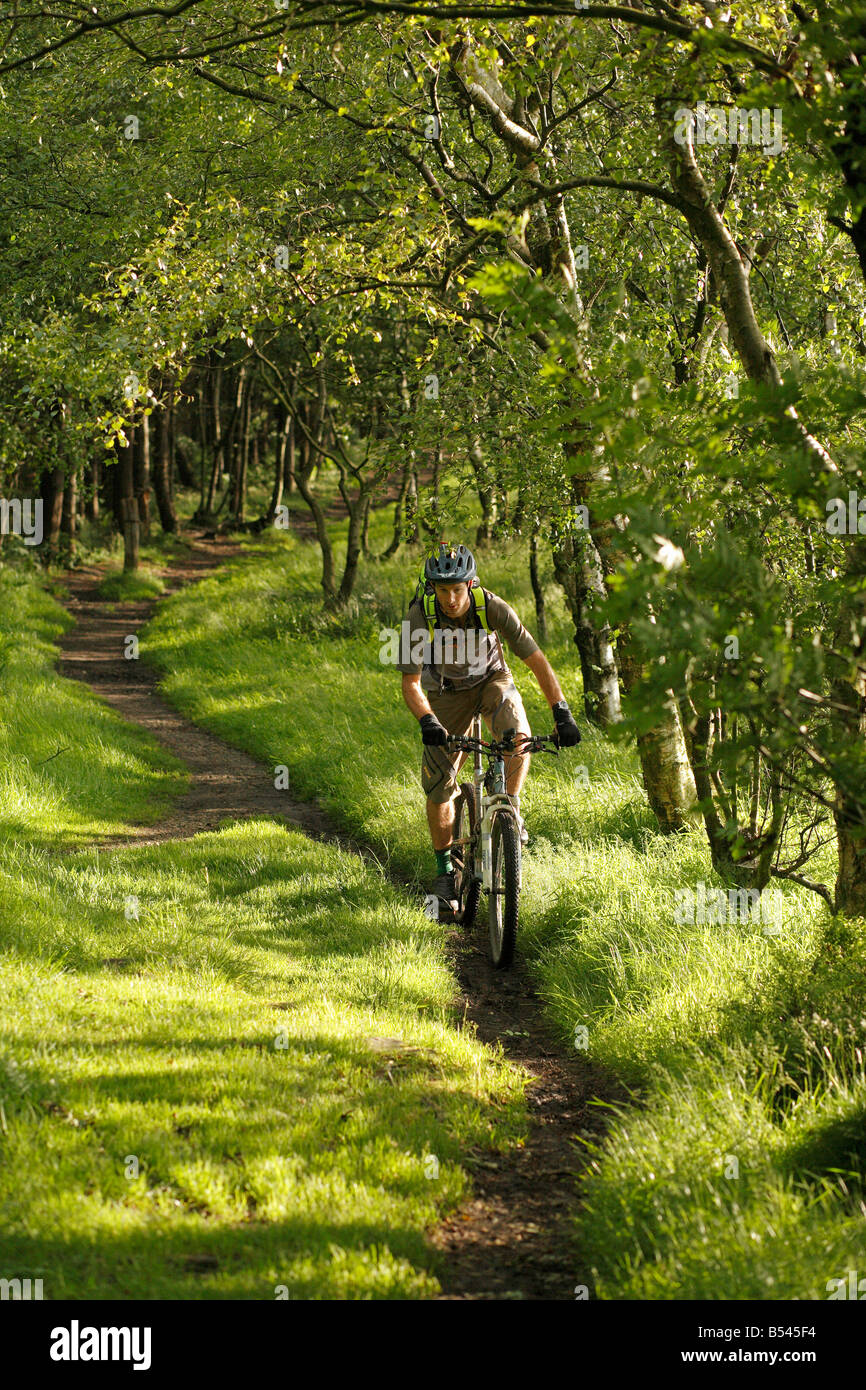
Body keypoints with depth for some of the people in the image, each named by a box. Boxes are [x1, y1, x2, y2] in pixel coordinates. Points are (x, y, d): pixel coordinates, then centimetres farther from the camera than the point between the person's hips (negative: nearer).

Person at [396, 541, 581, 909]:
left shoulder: (493, 608, -30)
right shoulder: (420, 616, -29)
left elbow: (538, 661, -28)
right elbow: (410, 682, -25)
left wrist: (562, 713, -37)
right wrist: (427, 722, -44)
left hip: (492, 681, -1)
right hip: (447, 692, 1)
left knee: (517, 737, -34)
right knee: (438, 784, -5)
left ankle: (511, 810, -11)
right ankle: (445, 868, 13)